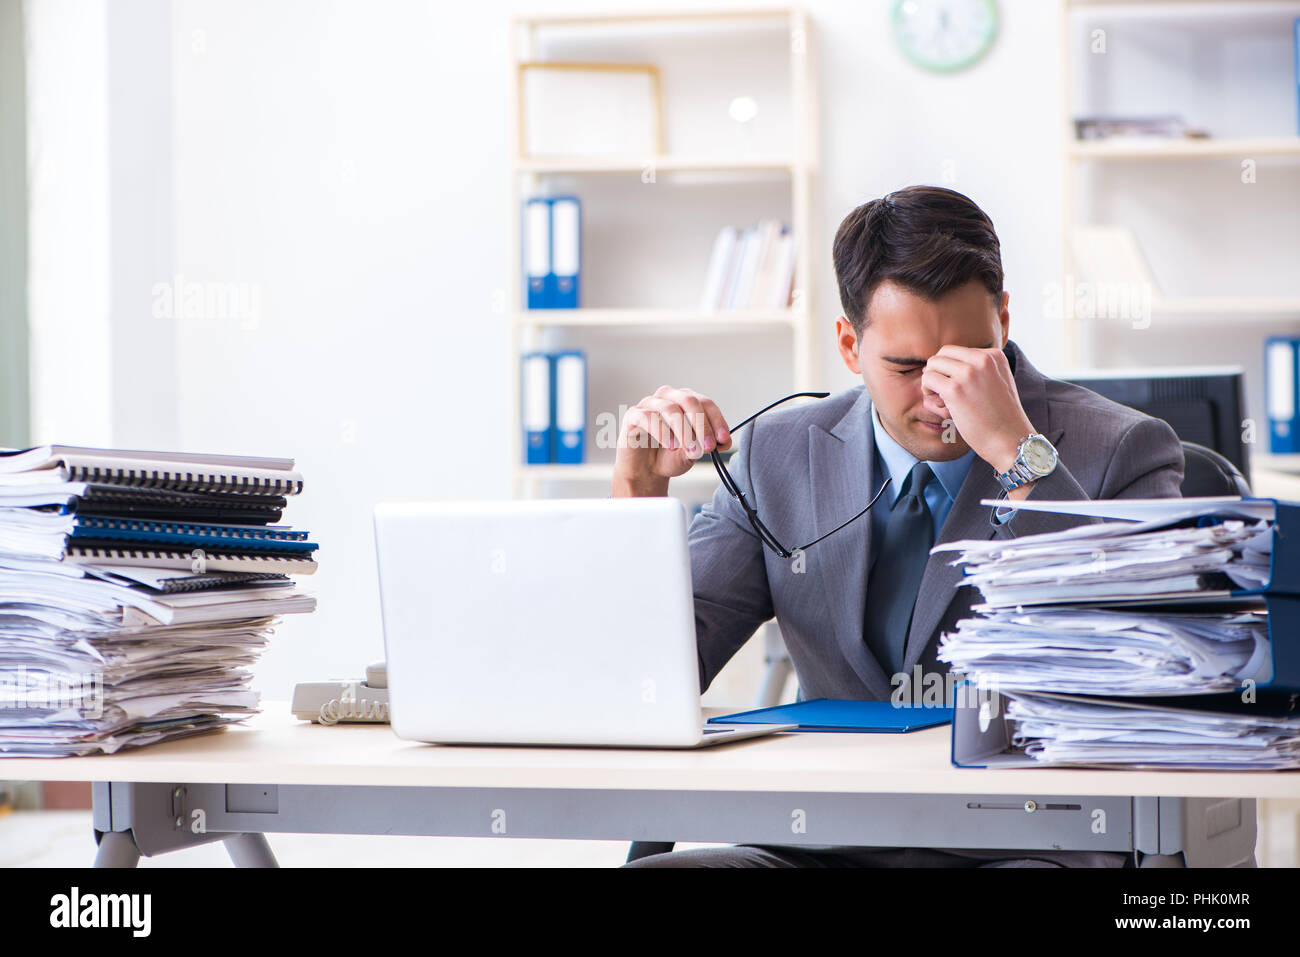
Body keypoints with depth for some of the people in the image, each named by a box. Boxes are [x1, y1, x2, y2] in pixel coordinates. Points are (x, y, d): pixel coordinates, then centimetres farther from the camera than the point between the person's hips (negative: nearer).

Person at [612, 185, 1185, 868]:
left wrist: (1017, 452, -23)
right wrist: (639, 491, -8)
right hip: (827, 848, 2)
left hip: (1035, 848, -2)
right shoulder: (781, 453, 7)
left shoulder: (1118, 452, -4)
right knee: (645, 873, -26)